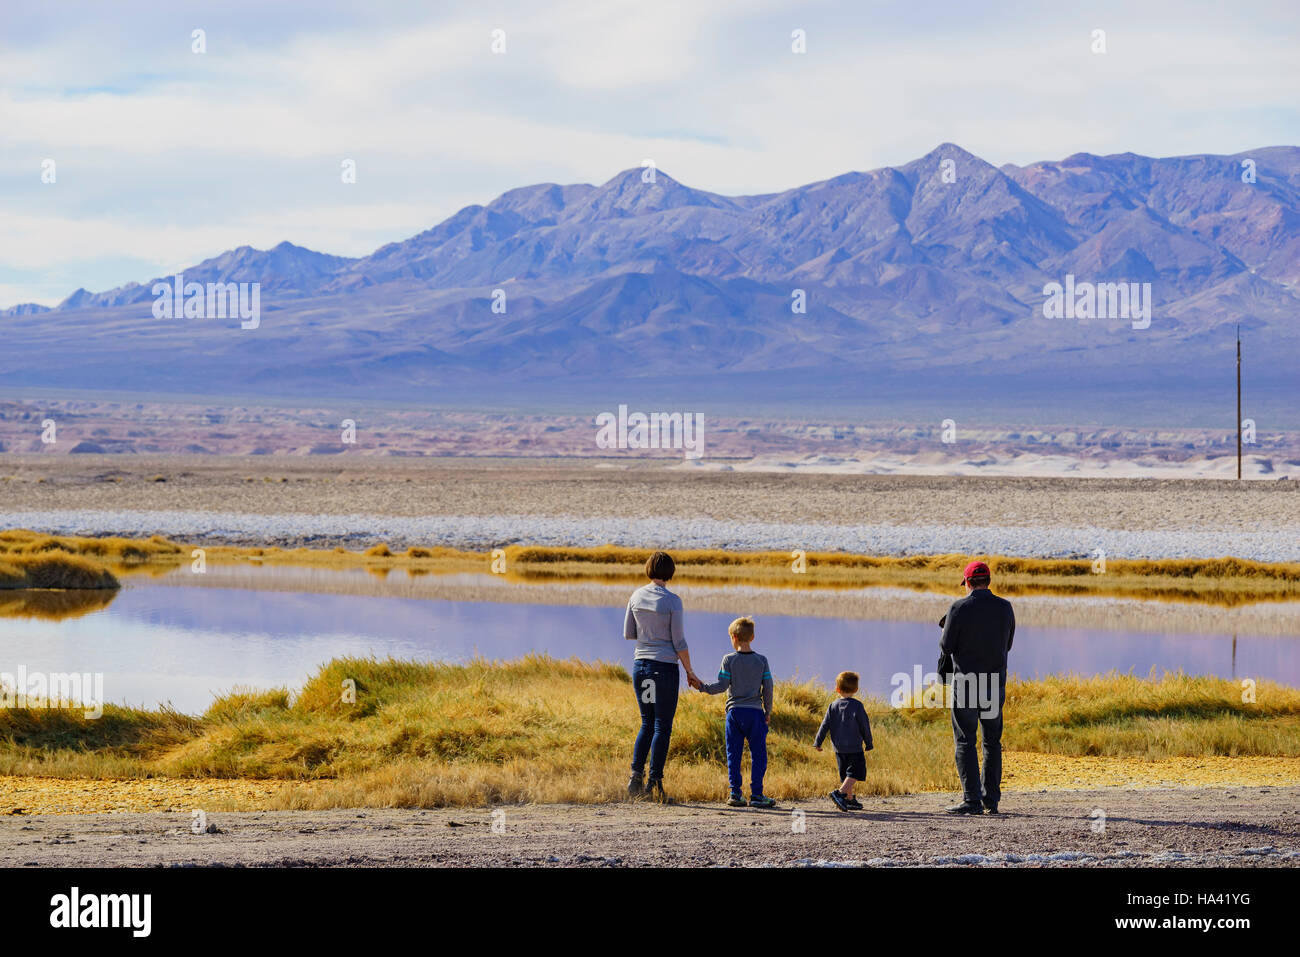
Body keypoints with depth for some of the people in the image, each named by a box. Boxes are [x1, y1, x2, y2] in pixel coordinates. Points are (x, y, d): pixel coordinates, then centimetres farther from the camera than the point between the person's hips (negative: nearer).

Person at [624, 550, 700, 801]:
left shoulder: (636, 597, 2)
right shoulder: (672, 601, -12)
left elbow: (628, 634, 8)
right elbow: (679, 642, -11)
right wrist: (690, 672, -1)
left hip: (640, 665, 5)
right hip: (665, 666, -5)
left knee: (647, 723, 16)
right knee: (662, 726, 2)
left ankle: (636, 775, 3)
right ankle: (654, 782, 0)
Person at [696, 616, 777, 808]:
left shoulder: (729, 660, -2)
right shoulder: (761, 661, 2)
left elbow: (722, 686, -5)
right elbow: (768, 688, 2)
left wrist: (704, 688, 10)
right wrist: (768, 712, 12)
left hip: (734, 711, 0)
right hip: (755, 713, 0)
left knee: (733, 755, 6)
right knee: (758, 754, 4)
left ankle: (735, 794, 2)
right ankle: (756, 794, -2)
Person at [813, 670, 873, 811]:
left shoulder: (833, 706, 4)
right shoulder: (857, 706, -9)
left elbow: (825, 725, 3)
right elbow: (865, 725, -6)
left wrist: (818, 742, 9)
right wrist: (869, 744, 6)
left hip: (838, 747, 5)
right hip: (855, 747, -5)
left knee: (845, 775, 16)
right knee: (854, 774, -6)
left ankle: (850, 800, 21)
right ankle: (840, 793, -25)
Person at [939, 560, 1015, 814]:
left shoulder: (959, 608, -11)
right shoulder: (1005, 608, 2)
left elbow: (946, 646, -8)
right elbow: (1007, 644, 12)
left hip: (966, 681, -4)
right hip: (995, 683, 4)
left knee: (965, 741, -1)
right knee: (992, 742, 13)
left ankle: (972, 800, -8)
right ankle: (991, 799, 14)